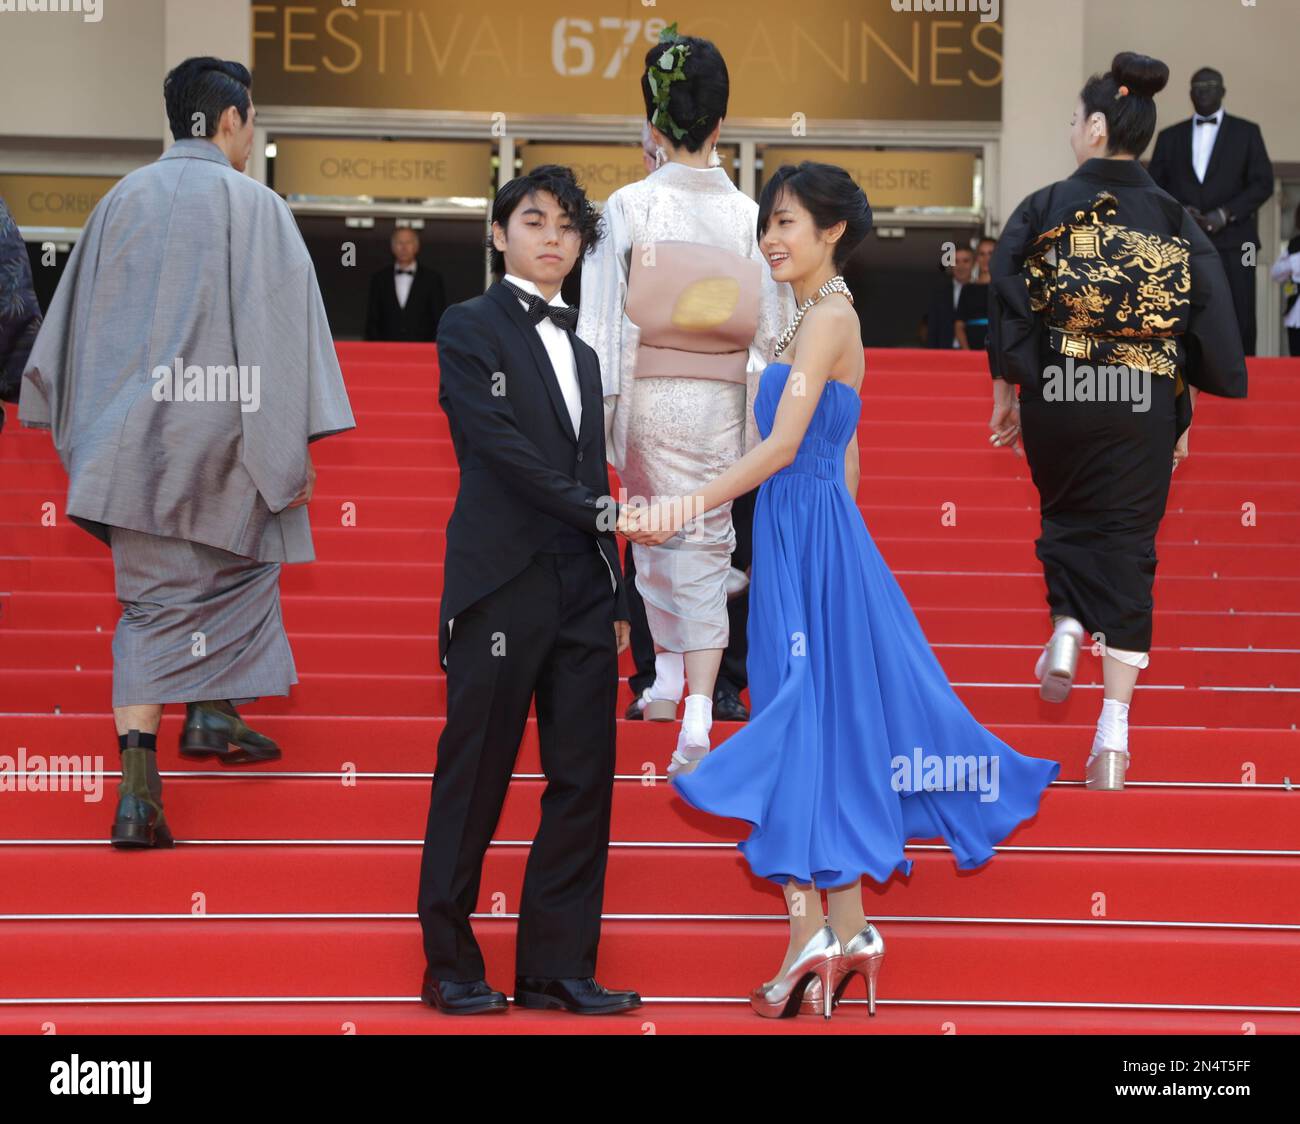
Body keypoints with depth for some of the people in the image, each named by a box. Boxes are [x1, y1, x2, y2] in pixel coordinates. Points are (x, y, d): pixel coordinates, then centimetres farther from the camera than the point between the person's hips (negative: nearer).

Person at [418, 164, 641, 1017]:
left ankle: (558, 966, 7)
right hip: (502, 585, -6)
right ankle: (451, 967, 7)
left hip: (582, 593, 6)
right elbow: (501, 444, -11)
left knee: (582, 782, 3)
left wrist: (618, 600, 16)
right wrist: (602, 511, -13)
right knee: (475, 781, -2)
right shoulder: (472, 326, 1)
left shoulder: (582, 353, 21)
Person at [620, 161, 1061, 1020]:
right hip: (806, 539, 10)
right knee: (832, 724, 9)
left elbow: (782, 447, -19)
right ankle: (849, 931, 12)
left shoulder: (829, 318, -12)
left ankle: (813, 933, -8)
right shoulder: (824, 318, 17)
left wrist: (687, 508, -20)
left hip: (810, 541, -10)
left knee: (808, 721, -9)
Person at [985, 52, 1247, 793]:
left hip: (1057, 400, -1)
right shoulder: (1176, 222, 0)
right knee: (1126, 545, 4)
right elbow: (1209, 330, 0)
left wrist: (1005, 397, 5)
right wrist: (1188, 418, 8)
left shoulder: (1044, 211, -5)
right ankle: (1114, 730, -1)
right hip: (1144, 408, 1)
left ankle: (1067, 628, 2)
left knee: (1067, 520, 27)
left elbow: (1011, 310, -5)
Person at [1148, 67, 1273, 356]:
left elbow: (1263, 183, 3)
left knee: (1239, 321, -6)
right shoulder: (1170, 136, 16)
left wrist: (1226, 213, -10)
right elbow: (1154, 186, 13)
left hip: (1231, 241, -1)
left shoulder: (1247, 132, 11)